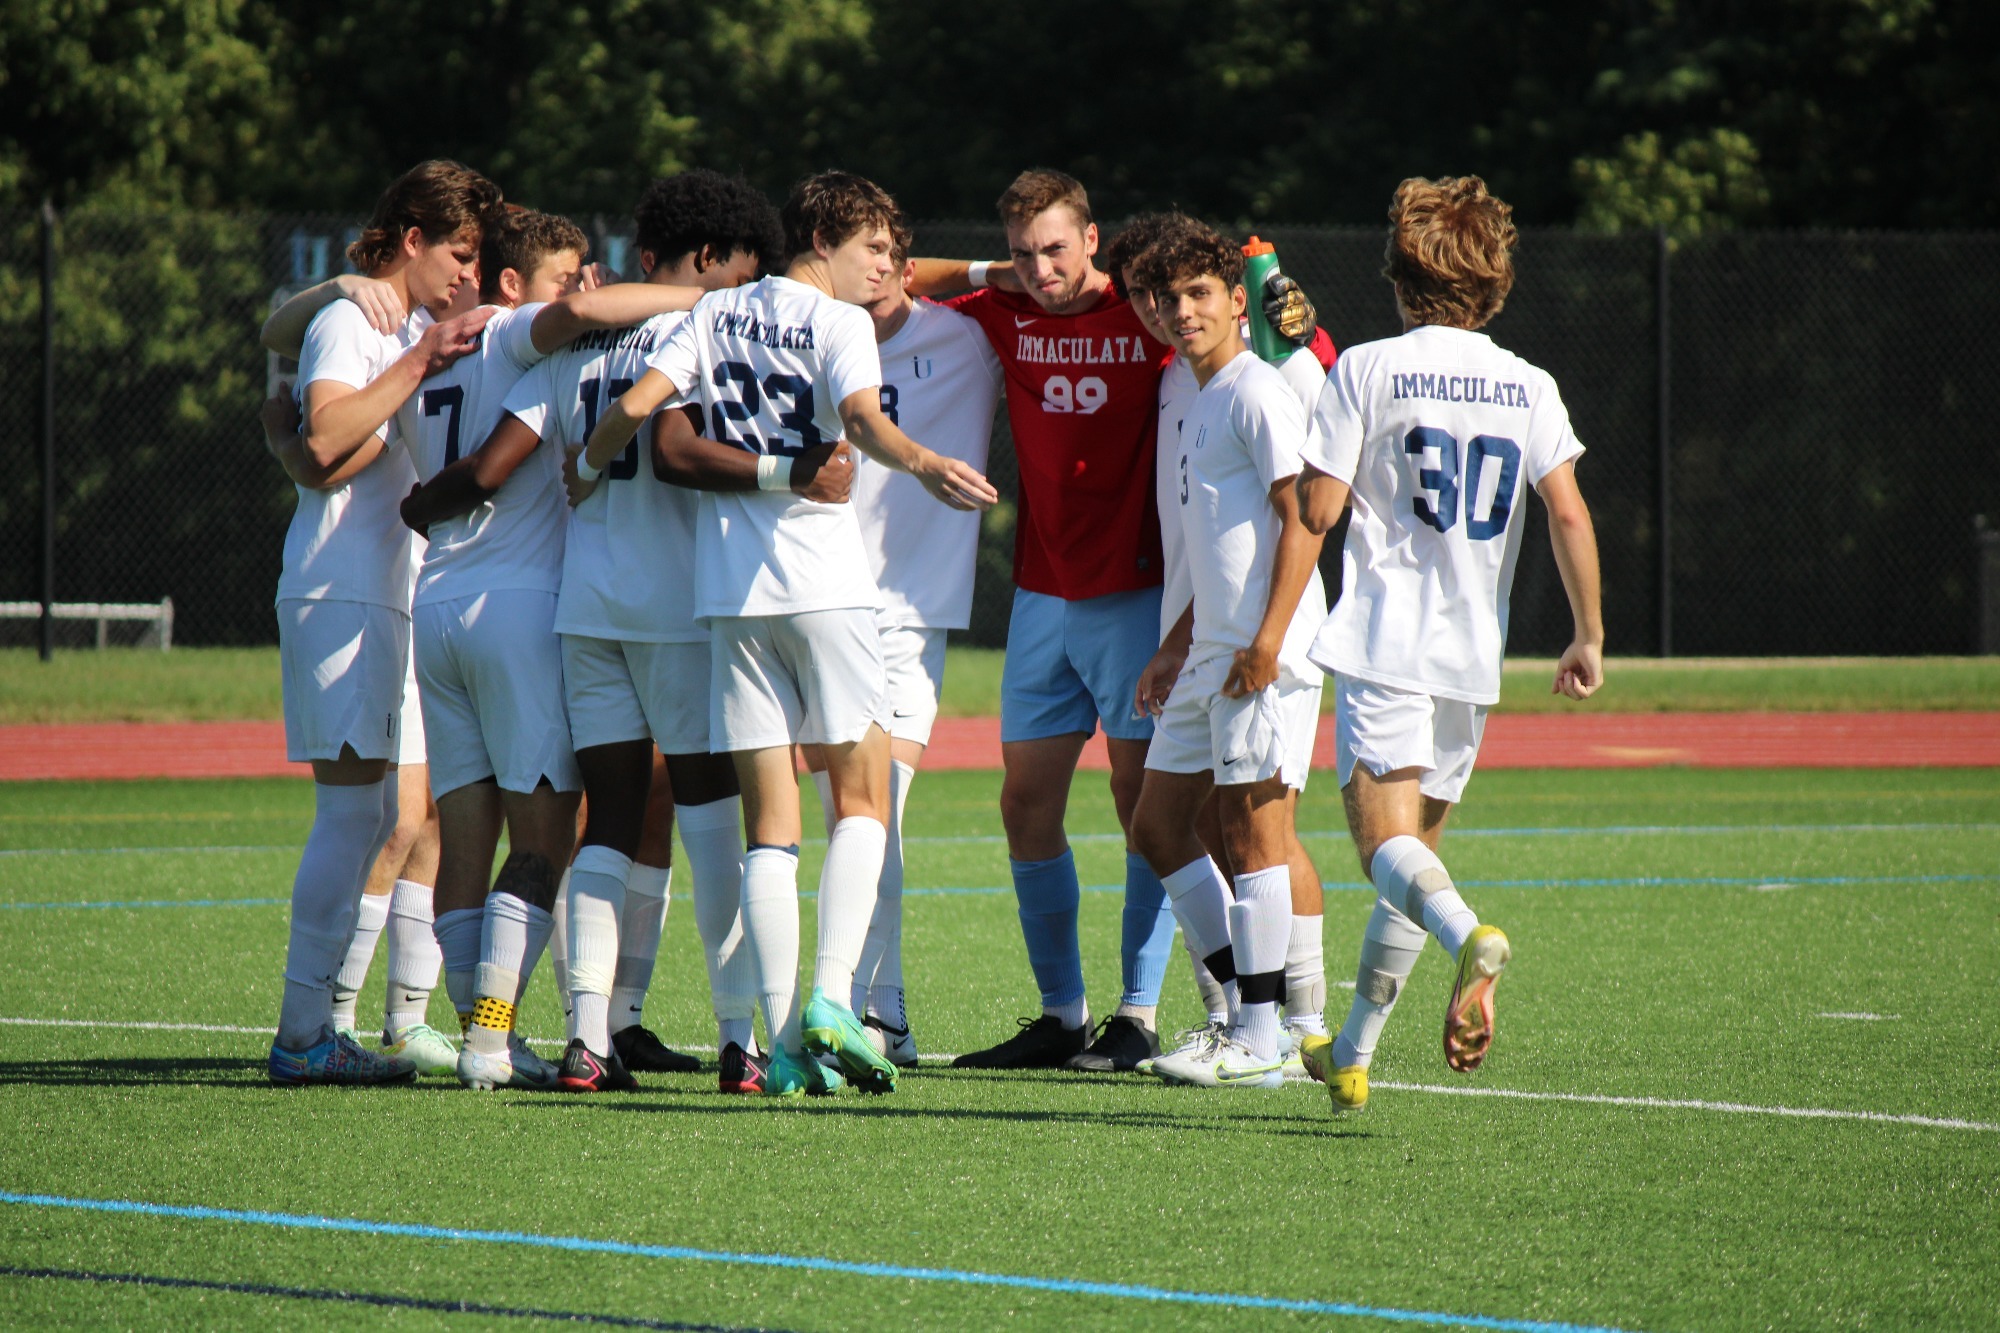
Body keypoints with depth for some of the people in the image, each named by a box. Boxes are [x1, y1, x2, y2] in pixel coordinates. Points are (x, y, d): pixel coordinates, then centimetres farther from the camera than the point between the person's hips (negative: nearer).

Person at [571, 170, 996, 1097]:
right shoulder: (838, 322, -1)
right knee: (861, 794, 5)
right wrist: (921, 464, -36)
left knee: (769, 820, 4)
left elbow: (633, 406, 4)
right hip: (822, 580, -4)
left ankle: (784, 1038, -3)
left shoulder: (717, 313, 13)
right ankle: (830, 997, -12)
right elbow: (862, 420, -20)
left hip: (728, 590, 4)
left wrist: (585, 474, 22)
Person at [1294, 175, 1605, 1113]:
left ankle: (1470, 938, -44)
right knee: (1413, 851, 15)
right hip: (1474, 654, 5)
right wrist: (1589, 638, 8)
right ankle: (1352, 1053, 21)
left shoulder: (1368, 370, -3)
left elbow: (1317, 509, -7)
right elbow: (1569, 516, 0)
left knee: (1384, 837, -12)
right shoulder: (1528, 387, 7)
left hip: (1385, 644, -5)